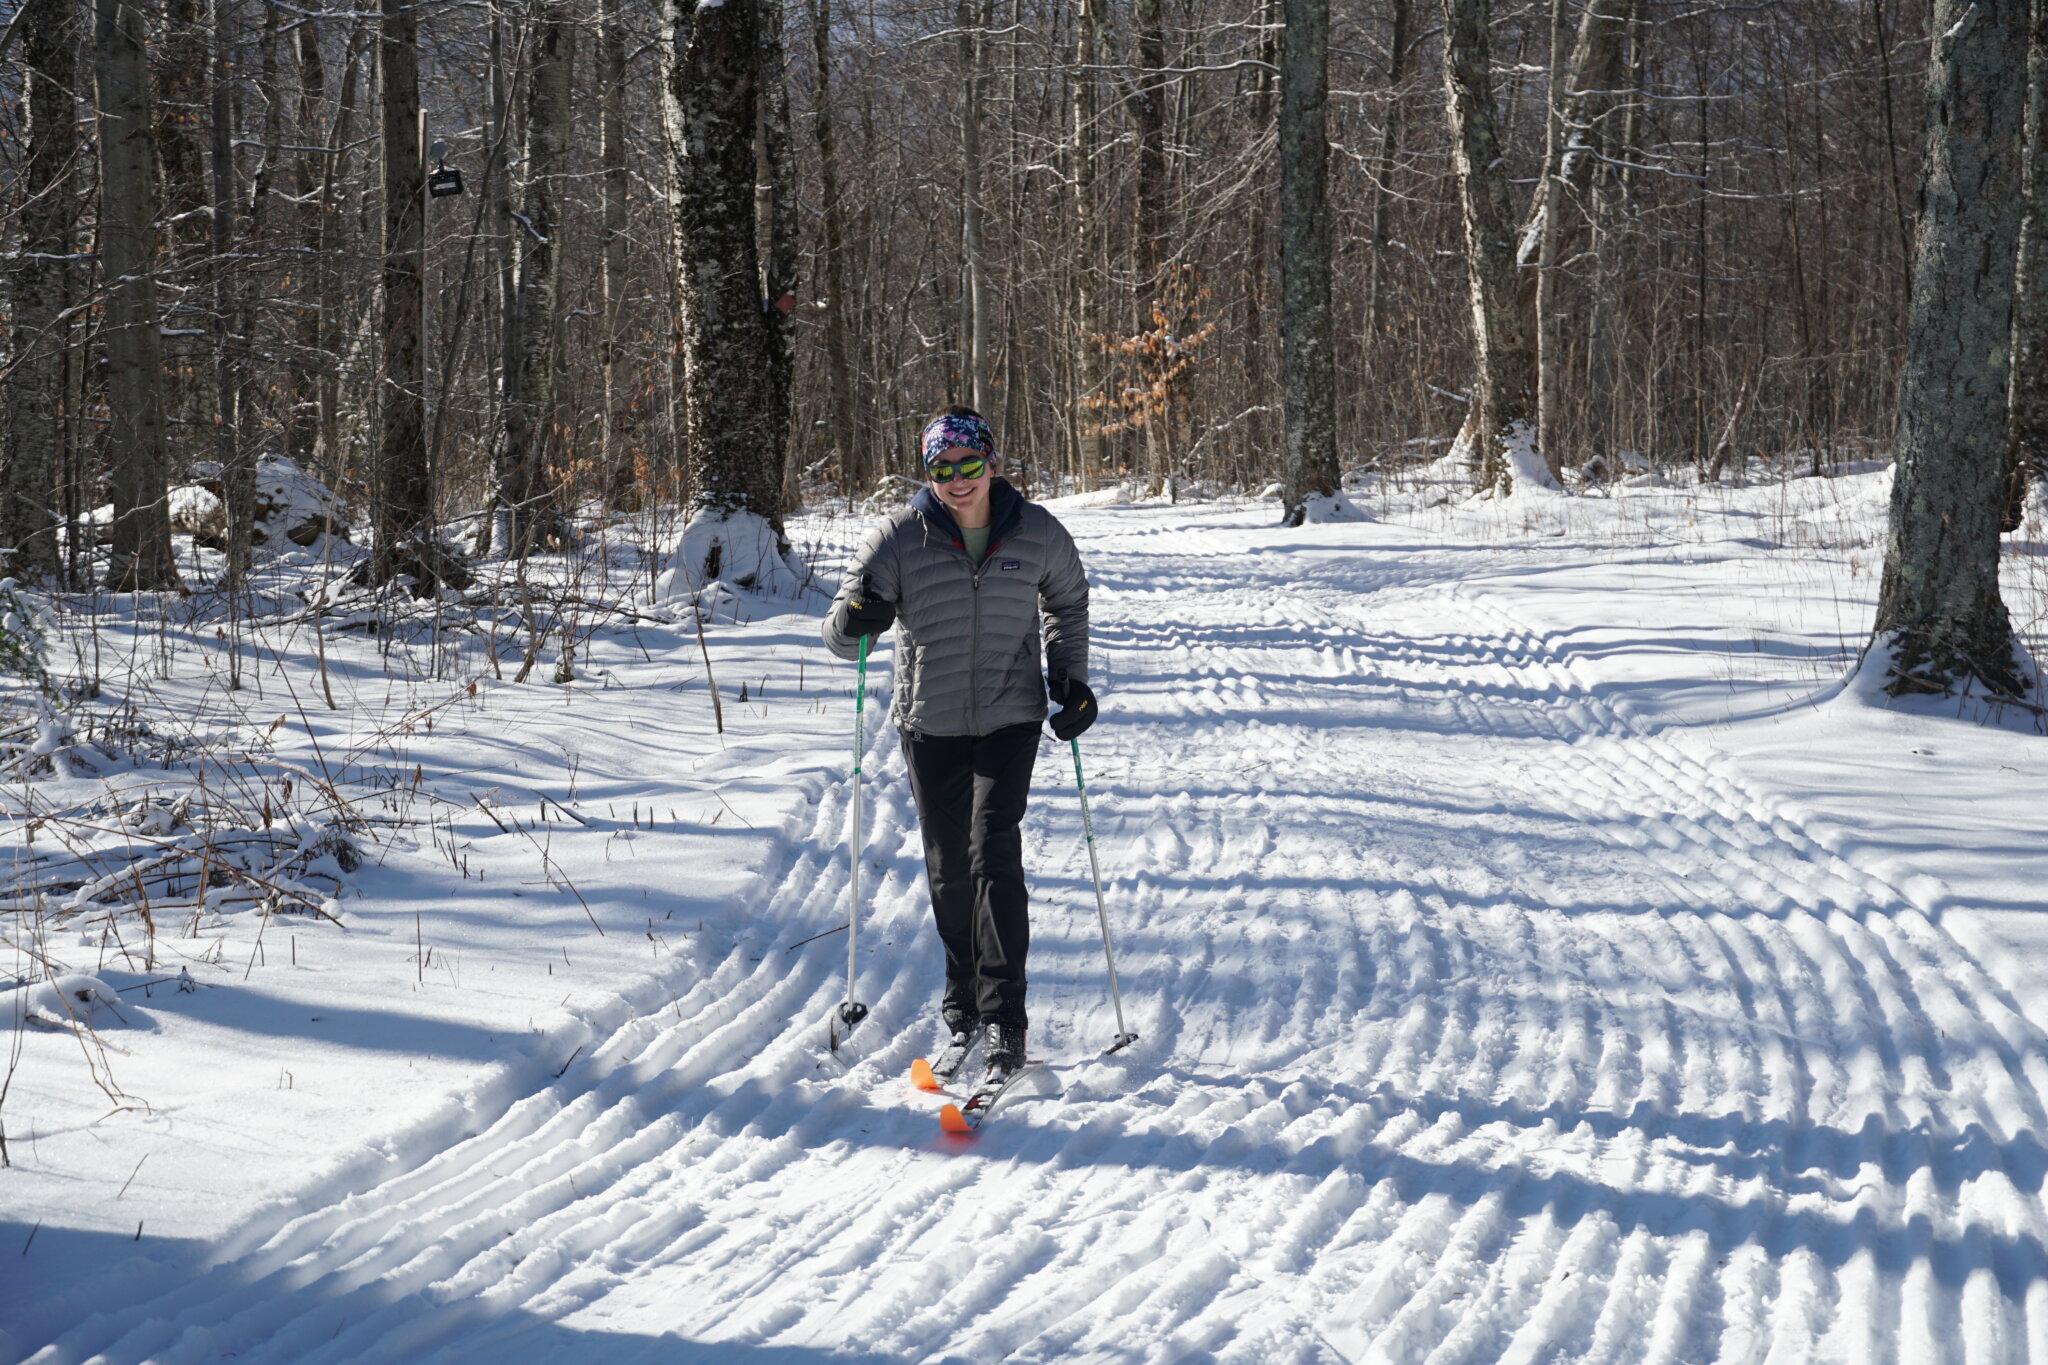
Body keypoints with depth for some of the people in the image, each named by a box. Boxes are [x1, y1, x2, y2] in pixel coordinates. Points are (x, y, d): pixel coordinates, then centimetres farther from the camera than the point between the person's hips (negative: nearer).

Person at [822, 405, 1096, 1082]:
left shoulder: (1038, 535, -3)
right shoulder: (900, 538, -7)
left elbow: (1068, 604, 18)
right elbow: (841, 636, -7)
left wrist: (1071, 677, 6)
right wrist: (856, 619, -30)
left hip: (1010, 721, -1)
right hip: (930, 727, 1)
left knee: (993, 854, -16)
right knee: (948, 872, 8)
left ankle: (1004, 1021, -15)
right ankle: (962, 1015, 22)